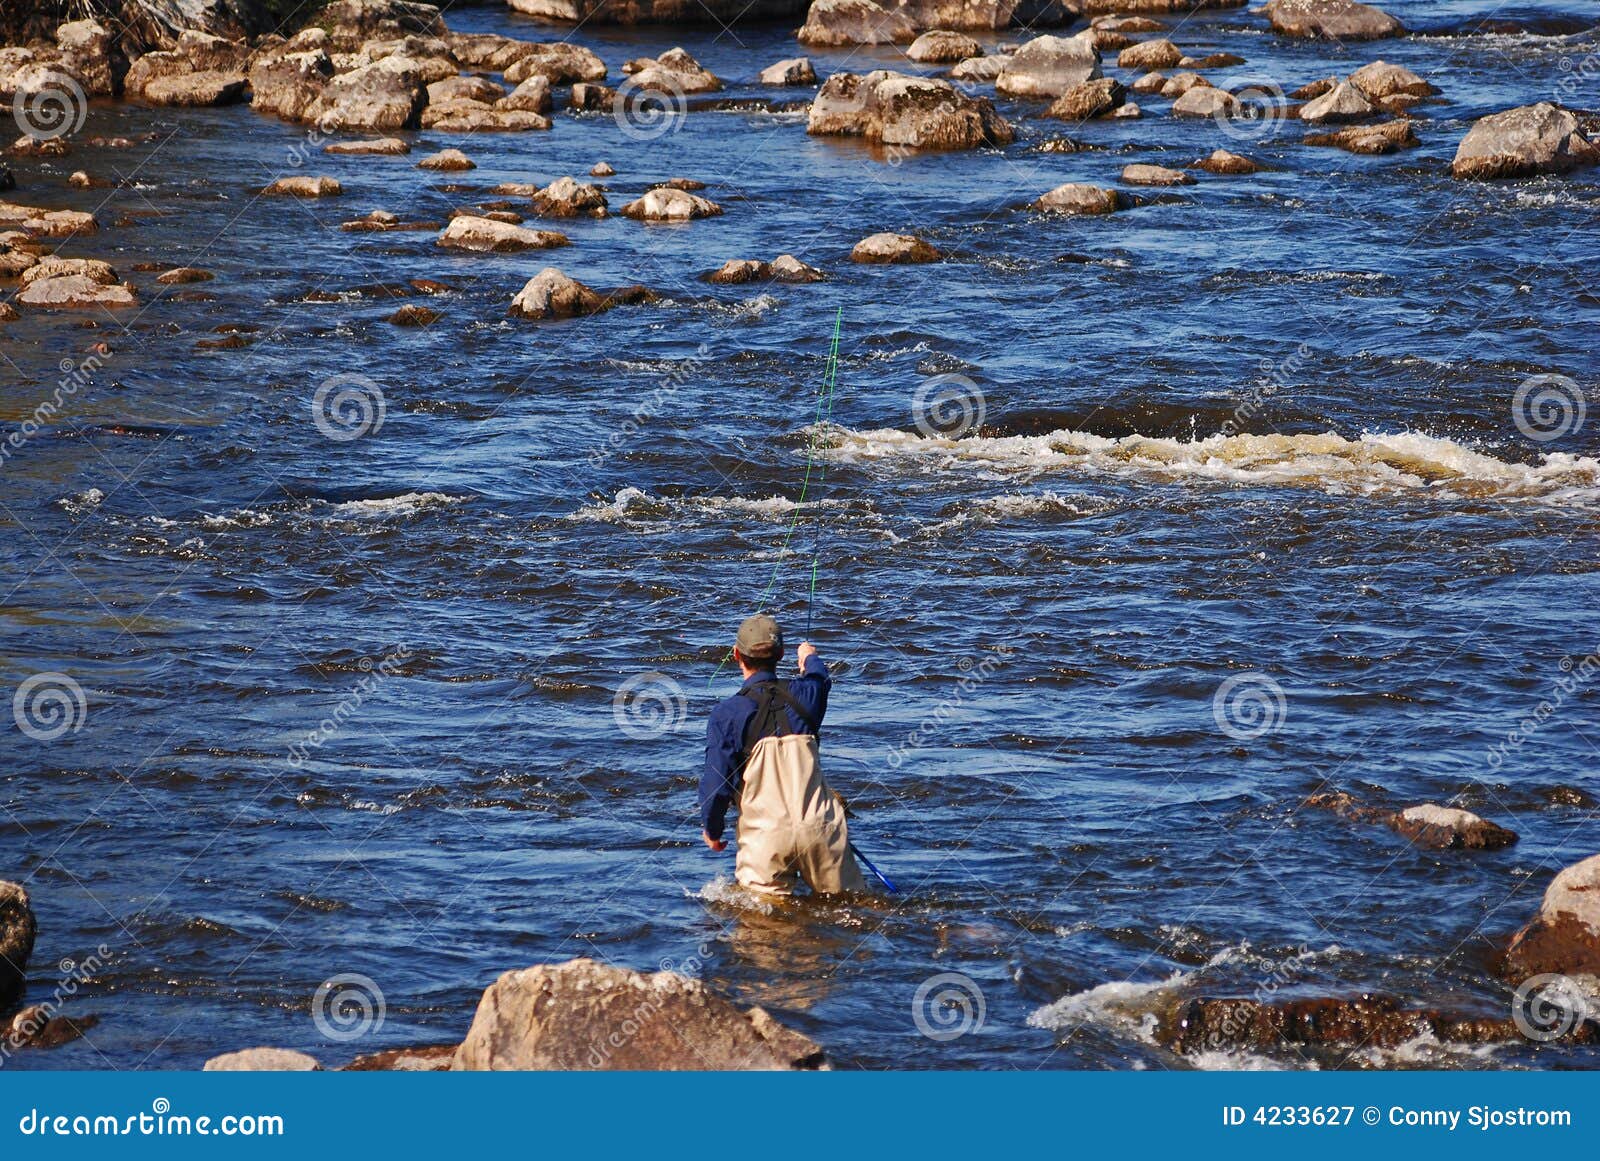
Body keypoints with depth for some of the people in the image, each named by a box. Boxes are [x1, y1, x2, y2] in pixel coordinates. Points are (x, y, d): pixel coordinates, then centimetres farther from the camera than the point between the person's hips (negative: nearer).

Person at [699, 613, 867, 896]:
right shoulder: (803, 694, 6)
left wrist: (711, 830, 12)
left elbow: (716, 784, -7)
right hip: (820, 829, 3)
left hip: (765, 838, -3)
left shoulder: (728, 713, -6)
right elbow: (821, 680, 33)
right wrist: (810, 658, 58)